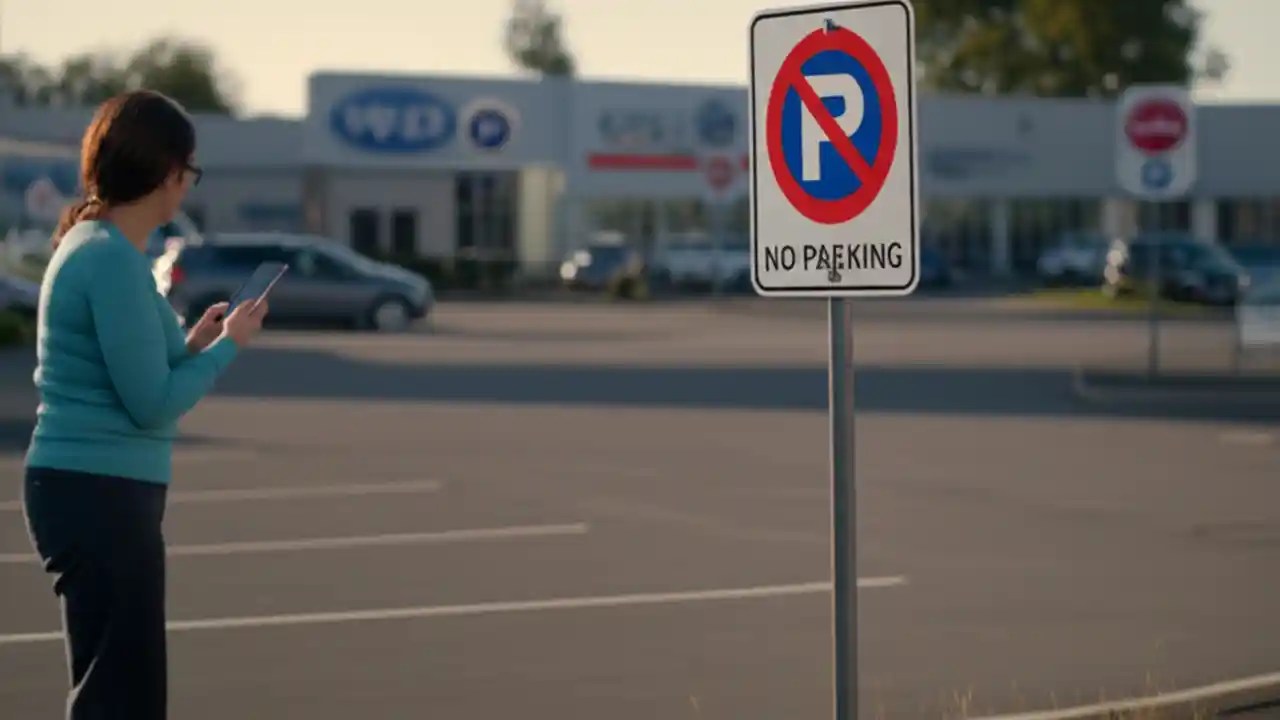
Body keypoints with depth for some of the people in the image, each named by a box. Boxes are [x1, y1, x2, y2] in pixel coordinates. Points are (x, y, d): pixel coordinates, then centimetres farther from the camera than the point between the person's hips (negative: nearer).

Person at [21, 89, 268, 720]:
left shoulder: (89, 245, 13)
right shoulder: (113, 259, -17)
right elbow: (153, 404, -18)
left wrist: (191, 344, 11)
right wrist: (228, 346, -6)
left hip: (85, 488, 10)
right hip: (100, 495, -10)